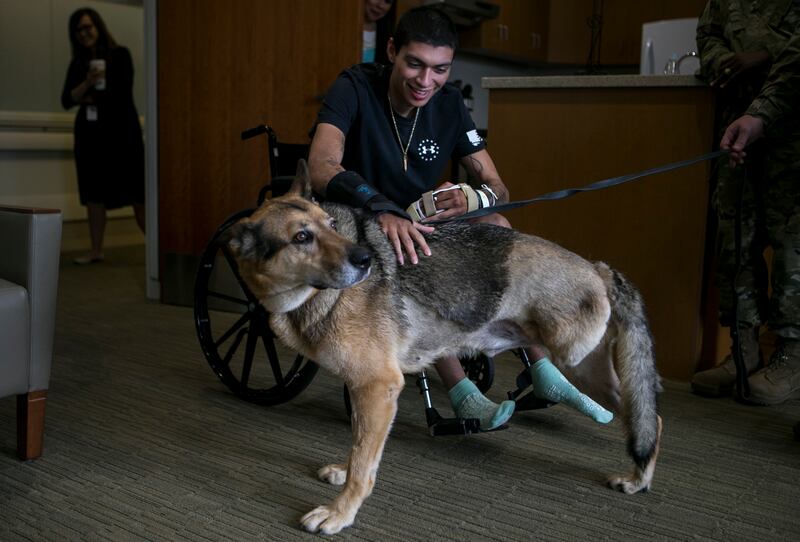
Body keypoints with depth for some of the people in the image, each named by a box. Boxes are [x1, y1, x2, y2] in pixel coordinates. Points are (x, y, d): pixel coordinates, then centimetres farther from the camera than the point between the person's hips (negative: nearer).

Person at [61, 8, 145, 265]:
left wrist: (90, 99, 1)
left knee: (136, 192, -9)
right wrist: (87, 83, -15)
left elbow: (123, 93, -8)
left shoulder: (120, 54, 0)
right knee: (93, 192, 3)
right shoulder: (77, 63, 12)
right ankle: (96, 250, 9)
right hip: (90, 133, 5)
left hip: (121, 130, -5)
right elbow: (67, 100, 2)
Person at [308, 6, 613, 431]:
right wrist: (382, 209, -54)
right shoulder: (355, 89, -17)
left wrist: (472, 199, -32)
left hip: (415, 223, 4)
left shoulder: (448, 104, -3)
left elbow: (497, 187, -6)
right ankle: (462, 394, -36)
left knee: (494, 226, -21)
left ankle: (543, 373, -21)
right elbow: (321, 168, -35)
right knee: (406, 256, -37)